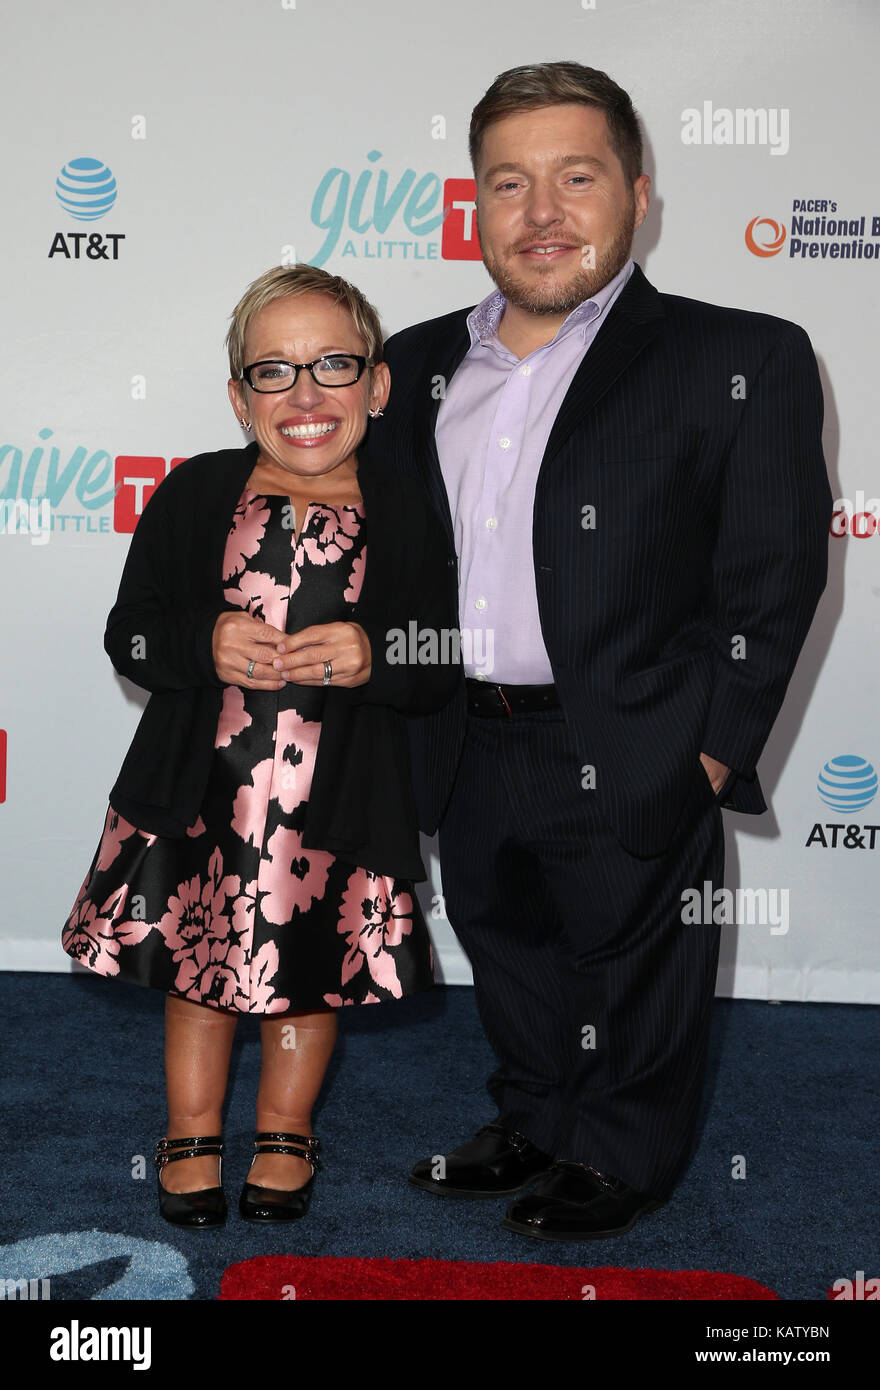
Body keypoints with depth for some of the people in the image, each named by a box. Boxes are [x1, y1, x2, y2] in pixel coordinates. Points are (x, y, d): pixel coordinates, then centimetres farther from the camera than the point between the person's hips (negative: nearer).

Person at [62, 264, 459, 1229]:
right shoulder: (192, 496, -2)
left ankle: (284, 1129, 40)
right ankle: (191, 1131, 38)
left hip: (336, 799, 0)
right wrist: (205, 645, -19)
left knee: (315, 967, 15)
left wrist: (373, 658, -20)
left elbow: (443, 672, 0)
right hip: (201, 788, 1)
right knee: (194, 960, 15)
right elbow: (129, 638, 0)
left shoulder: (404, 515, -4)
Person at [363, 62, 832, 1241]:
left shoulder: (740, 362, -10)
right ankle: (535, 1129, 44)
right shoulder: (418, 368, 6)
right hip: (468, 754, 6)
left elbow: (773, 577, -11)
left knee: (629, 971, 11)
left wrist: (713, 748, -13)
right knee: (507, 952, 22)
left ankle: (621, 1160, 34)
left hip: (629, 765, -5)